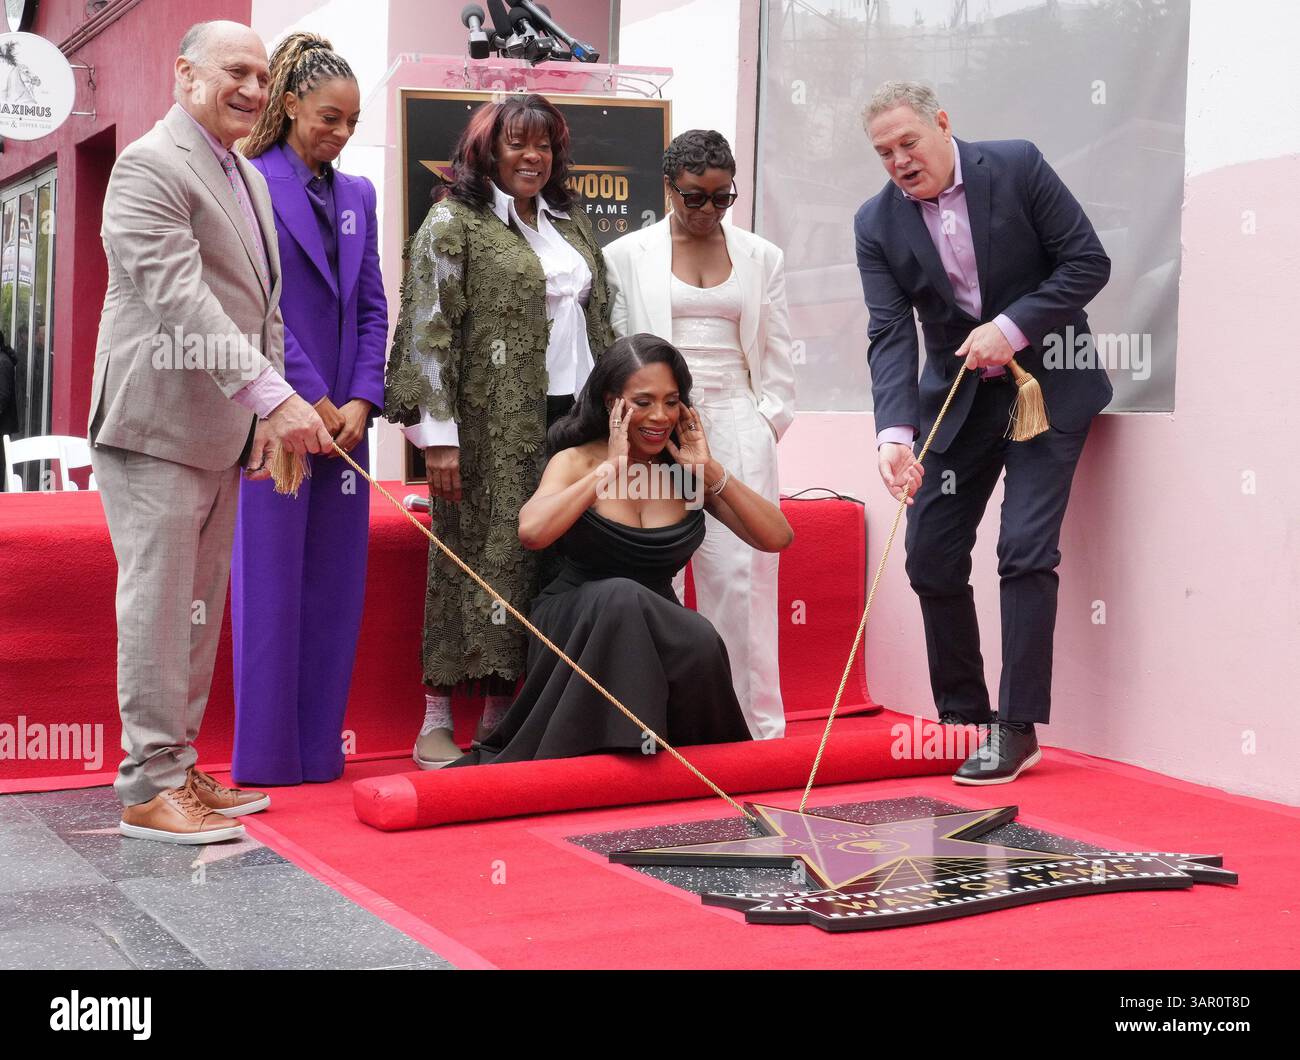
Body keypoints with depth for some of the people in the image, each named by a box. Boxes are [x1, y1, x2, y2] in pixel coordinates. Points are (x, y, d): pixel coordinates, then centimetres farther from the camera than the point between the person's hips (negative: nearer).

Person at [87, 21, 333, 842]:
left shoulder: (251, 179, 17)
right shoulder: (150, 166, -11)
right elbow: (182, 298, -23)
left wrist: (268, 415, 11)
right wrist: (275, 395, -29)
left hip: (221, 430, 9)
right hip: (155, 427, -9)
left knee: (200, 608, 13)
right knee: (158, 604, -6)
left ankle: (178, 766, 22)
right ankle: (149, 786, 0)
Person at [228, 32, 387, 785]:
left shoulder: (358, 196, 14)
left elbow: (373, 308, 11)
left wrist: (361, 401, -2)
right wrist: (312, 401, -12)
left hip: (343, 418, 6)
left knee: (334, 586, 7)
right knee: (270, 585, -1)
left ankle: (320, 754, 14)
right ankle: (267, 759, 7)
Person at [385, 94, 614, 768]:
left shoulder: (570, 225, 18)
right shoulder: (453, 224, -1)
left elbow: (598, 321, 21)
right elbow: (428, 331, -8)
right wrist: (437, 432, -14)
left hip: (569, 418, 6)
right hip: (492, 428, -6)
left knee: (555, 566, 2)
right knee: (479, 558, -5)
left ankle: (499, 713, 11)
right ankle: (437, 719, 4)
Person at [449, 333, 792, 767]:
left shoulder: (689, 471, 5)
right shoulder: (576, 462, -2)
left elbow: (777, 537, -3)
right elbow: (532, 532, -24)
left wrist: (710, 469, -9)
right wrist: (611, 468, -19)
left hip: (658, 630, 2)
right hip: (575, 626, -2)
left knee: (700, 643, -33)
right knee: (620, 596, -35)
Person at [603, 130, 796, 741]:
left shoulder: (762, 259, 14)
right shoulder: (626, 256, 7)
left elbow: (777, 358, 15)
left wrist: (765, 428, 4)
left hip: (737, 432, 2)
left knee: (741, 576, -4)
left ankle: (755, 721, 2)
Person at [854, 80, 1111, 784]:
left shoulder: (1018, 167, -11)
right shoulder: (877, 223, -5)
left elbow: (1088, 261, -10)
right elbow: (890, 335, -13)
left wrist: (1012, 327, -21)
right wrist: (895, 432, -28)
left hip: (1048, 385, -4)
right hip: (956, 396, 4)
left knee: (1025, 549, -12)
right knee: (930, 555, 1)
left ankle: (1018, 728, -6)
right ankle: (961, 717, 16)